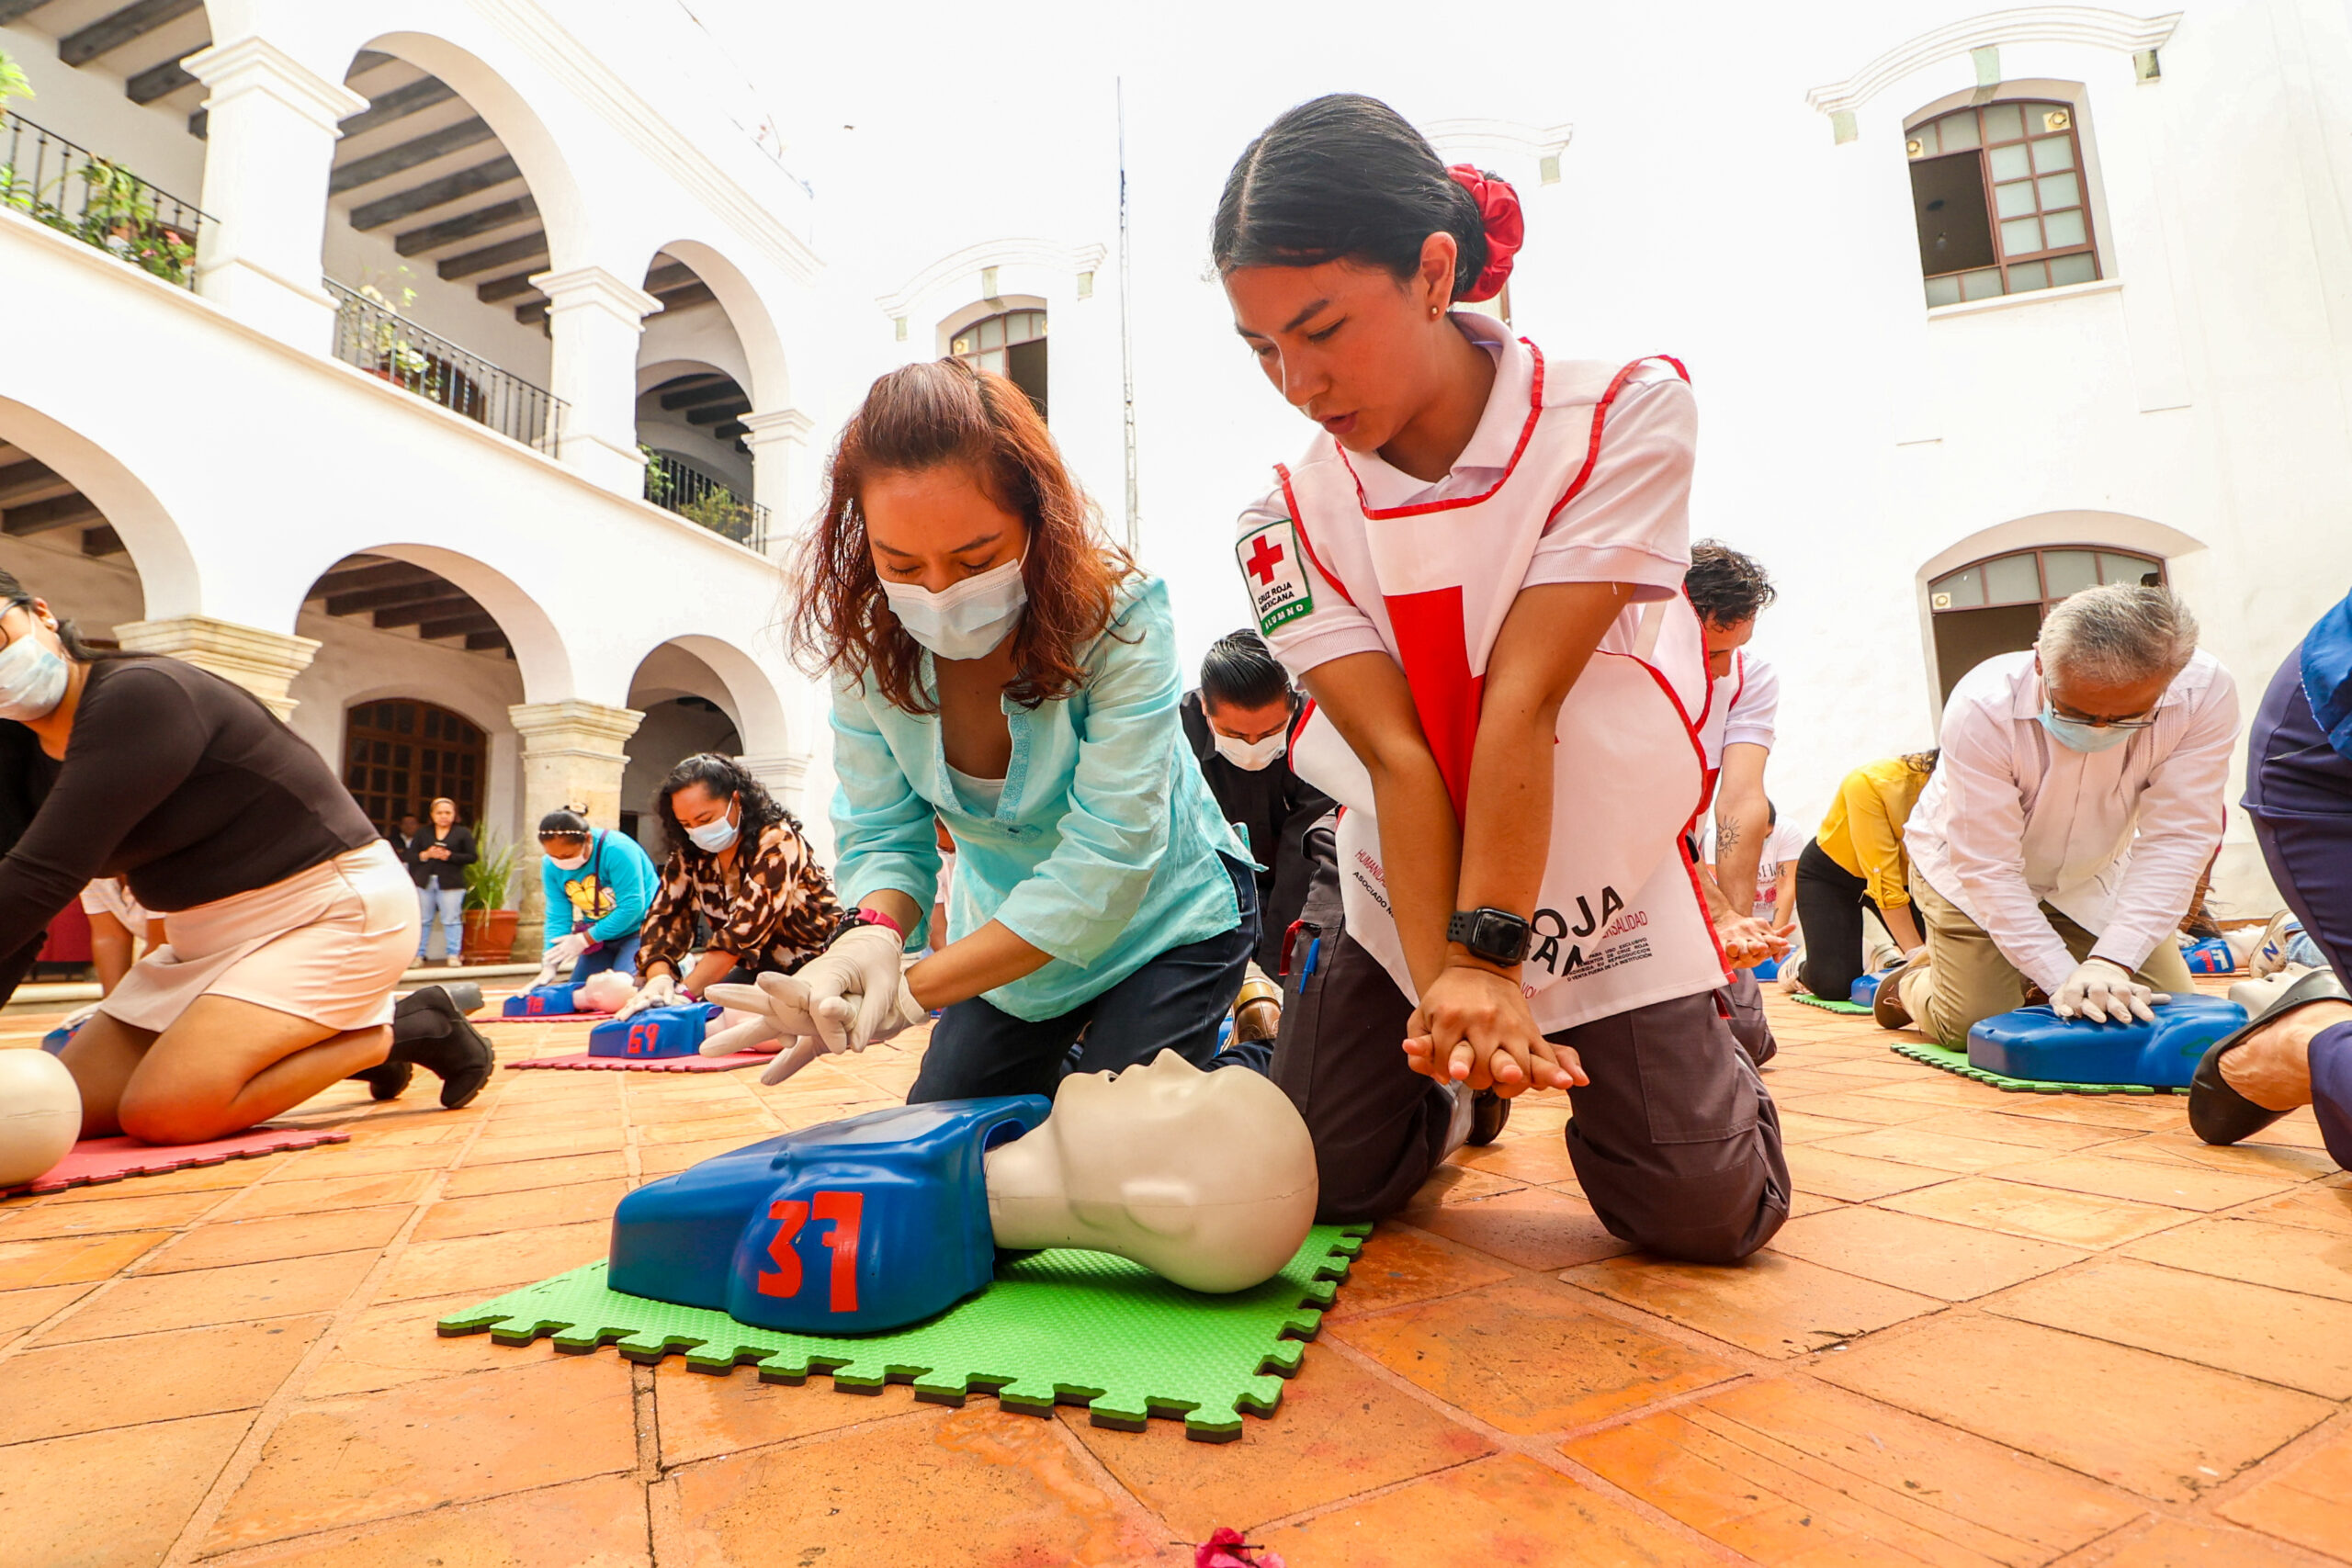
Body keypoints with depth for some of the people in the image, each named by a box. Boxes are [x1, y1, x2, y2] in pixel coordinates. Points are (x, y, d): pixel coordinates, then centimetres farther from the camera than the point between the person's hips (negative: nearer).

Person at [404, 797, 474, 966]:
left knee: (451, 920, -3)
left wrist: (449, 856, -12)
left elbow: (472, 857, -2)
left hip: (450, 883, -3)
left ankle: (453, 955, 1)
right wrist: (426, 855, -11)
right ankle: (418, 955, 12)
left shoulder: (463, 833, 4)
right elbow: (410, 856, 7)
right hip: (424, 882, 3)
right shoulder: (423, 834, 11)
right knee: (422, 920, 6)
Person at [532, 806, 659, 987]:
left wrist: (584, 939, -20)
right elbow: (557, 917, -7)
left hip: (641, 927, -7)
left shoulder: (617, 850, -27)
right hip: (599, 938, 7)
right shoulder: (551, 865, -7)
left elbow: (632, 907, -27)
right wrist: (549, 967, -18)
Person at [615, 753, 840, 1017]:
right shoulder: (688, 854, 0)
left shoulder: (776, 842, -20)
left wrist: (685, 992, -31)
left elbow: (746, 928, -27)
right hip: (760, 968, 7)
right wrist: (659, 979, -27)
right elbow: (664, 916, -7)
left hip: (816, 962, -6)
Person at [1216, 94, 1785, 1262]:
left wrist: (1487, 958, -25)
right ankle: (1458, 1097, 34)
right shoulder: (1288, 520, -10)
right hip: (1402, 893, 2)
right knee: (1322, 1184, 1)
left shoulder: (1625, 414, -16)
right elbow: (1397, 756, -19)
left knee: (1702, 1213, -3)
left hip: (1592, 883, -2)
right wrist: (1440, 987, -28)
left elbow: (1522, 697, -25)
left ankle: (1704, 1034, 30)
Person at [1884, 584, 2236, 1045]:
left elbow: (2176, 840, -27)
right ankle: (1909, 983, 20)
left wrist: (2110, 962, -36)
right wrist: (2063, 977, -33)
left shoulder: (2206, 692, -26)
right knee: (1974, 1026, -14)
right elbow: (1987, 868, -30)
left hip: (2093, 876, 4)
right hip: (1967, 869, -4)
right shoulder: (1982, 709, -34)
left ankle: (2033, 983, 26)